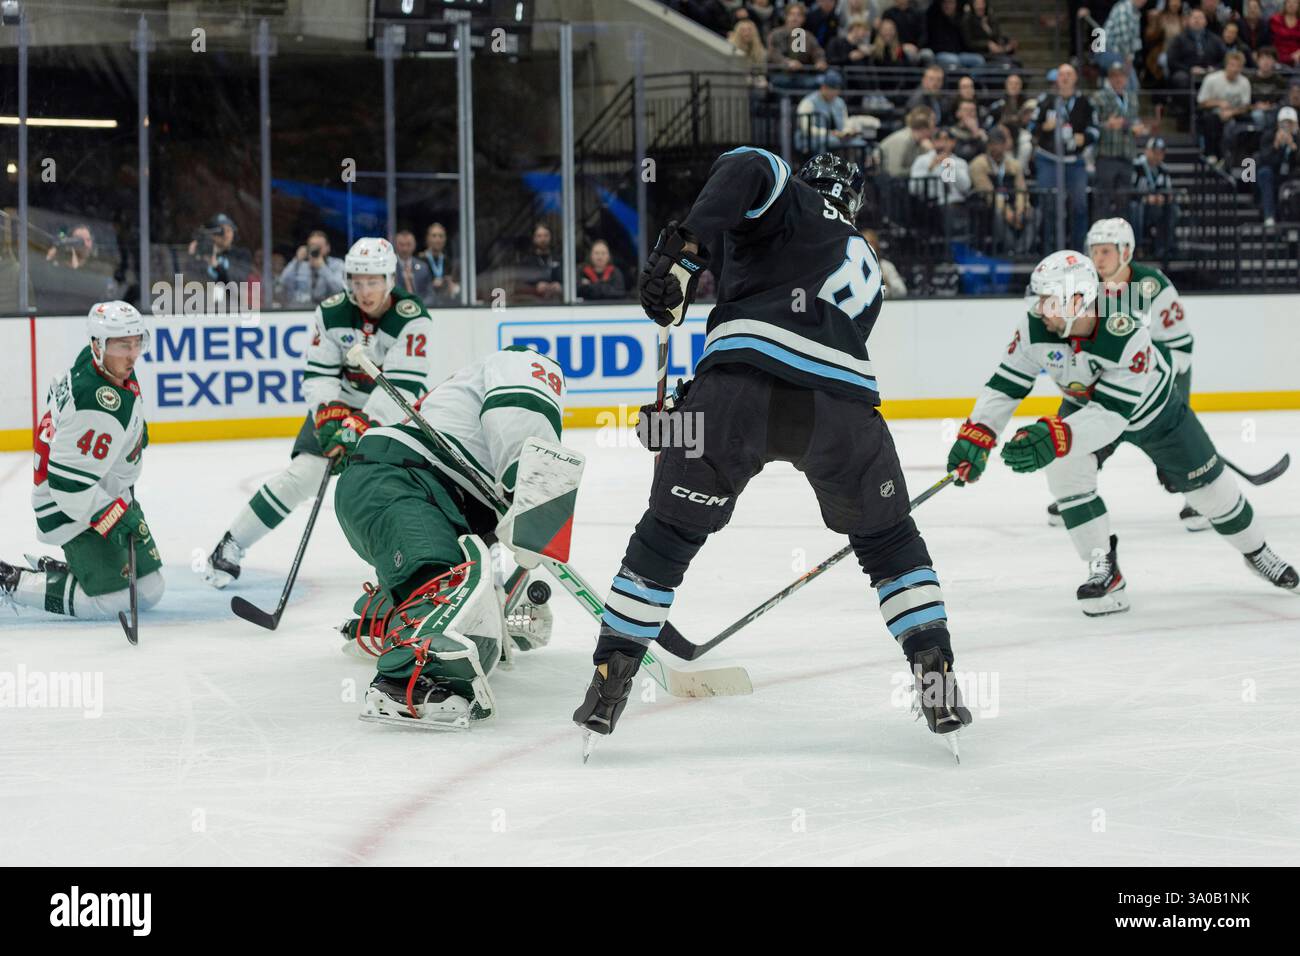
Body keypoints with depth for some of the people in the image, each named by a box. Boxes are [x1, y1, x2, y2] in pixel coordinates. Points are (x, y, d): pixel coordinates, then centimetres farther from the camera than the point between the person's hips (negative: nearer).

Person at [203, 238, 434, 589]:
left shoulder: (412, 318, -23)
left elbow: (404, 384, -30)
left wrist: (364, 425, -38)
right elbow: (318, 374, -10)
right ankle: (230, 547, -8)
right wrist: (330, 416, -28)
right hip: (341, 403, 1)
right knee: (303, 474, -15)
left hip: (394, 410, -1)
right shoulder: (331, 313, -13)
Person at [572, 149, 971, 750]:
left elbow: (748, 169, -4)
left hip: (744, 385, -3)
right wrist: (690, 407, 33)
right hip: (845, 402, 3)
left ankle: (609, 684, 13)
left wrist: (685, 247, -14)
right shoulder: (868, 271, 37)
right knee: (889, 543, 25)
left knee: (667, 535, 13)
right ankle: (936, 680, 16)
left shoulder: (790, 204, 22)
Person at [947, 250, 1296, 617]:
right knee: (1064, 468, -24)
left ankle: (1256, 551, 36)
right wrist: (976, 436, -32)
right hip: (1086, 404, 3)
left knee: (1206, 482, 7)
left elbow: (1112, 413, -47)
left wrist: (1056, 436, -61)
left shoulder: (1128, 336, -43)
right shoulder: (1036, 325, -31)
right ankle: (1104, 571, -15)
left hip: (1150, 406, -3)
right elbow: (1006, 383, -22)